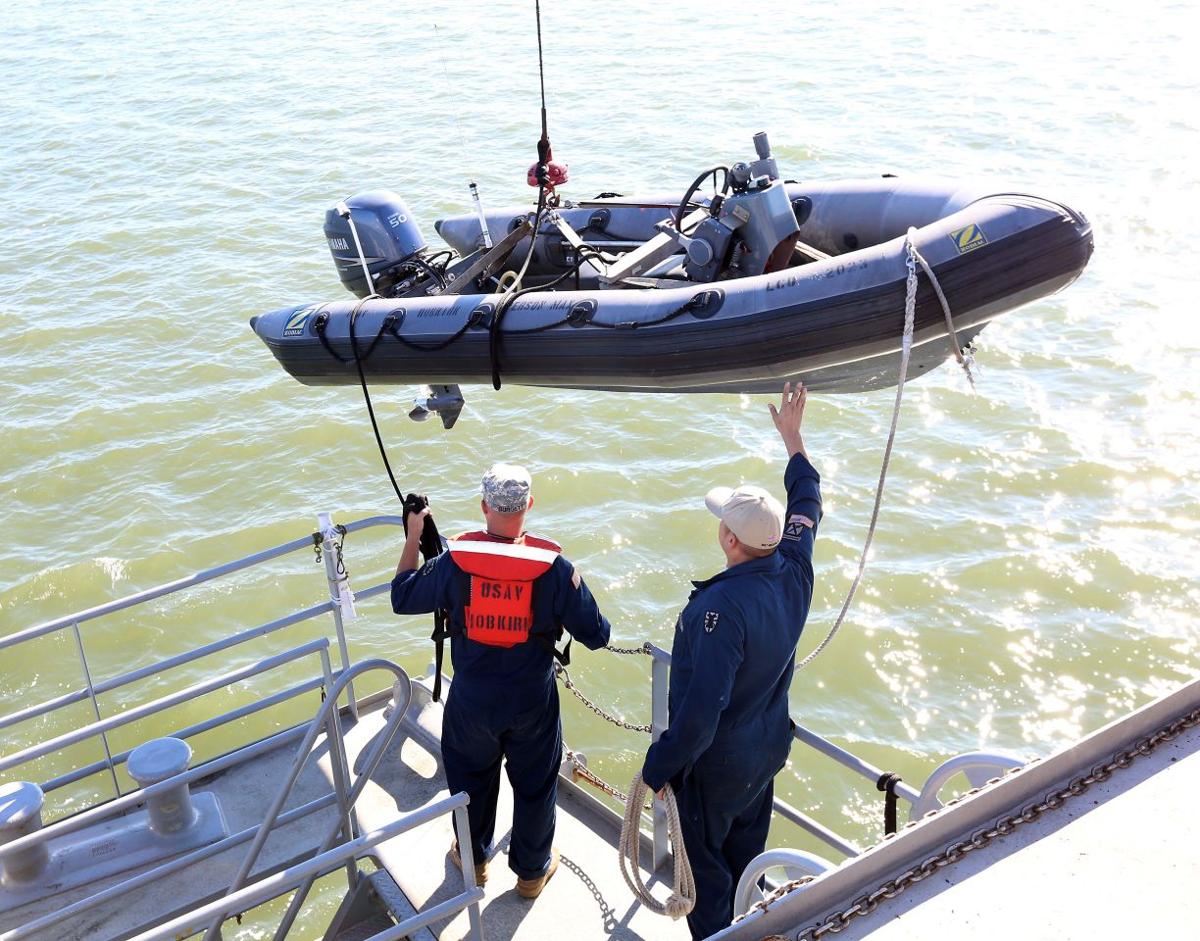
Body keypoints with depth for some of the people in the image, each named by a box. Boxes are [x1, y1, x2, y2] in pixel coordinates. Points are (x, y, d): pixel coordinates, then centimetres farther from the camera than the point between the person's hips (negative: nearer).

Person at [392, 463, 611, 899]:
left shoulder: (455, 559, -18)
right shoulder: (554, 565, -19)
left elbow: (402, 597, -1)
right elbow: (595, 634, -13)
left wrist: (413, 537, 8)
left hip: (472, 699, 1)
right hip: (533, 701, -1)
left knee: (471, 778, 25)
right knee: (534, 783, 20)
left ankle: (473, 858, 46)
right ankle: (532, 871, 38)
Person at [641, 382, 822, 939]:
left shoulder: (722, 607, -34)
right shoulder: (794, 572, -12)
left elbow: (702, 705, -34)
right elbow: (806, 507, 9)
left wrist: (658, 768, -22)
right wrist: (792, 438, 20)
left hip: (716, 765, -8)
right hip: (768, 749, 8)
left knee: (705, 863, 13)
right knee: (747, 856, 27)